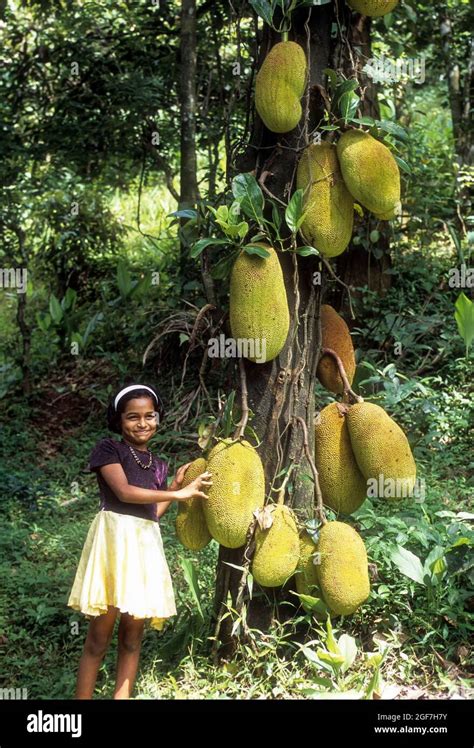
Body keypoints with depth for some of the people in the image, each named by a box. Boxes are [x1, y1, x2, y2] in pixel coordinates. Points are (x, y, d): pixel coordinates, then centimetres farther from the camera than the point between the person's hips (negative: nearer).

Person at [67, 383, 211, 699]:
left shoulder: (158, 465, 18)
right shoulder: (108, 449, 0)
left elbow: (151, 512, 14)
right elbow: (124, 492, -13)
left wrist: (176, 485, 13)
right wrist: (178, 493, -10)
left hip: (146, 543, 6)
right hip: (115, 537, -6)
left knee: (132, 635, 7)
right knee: (99, 636, -5)